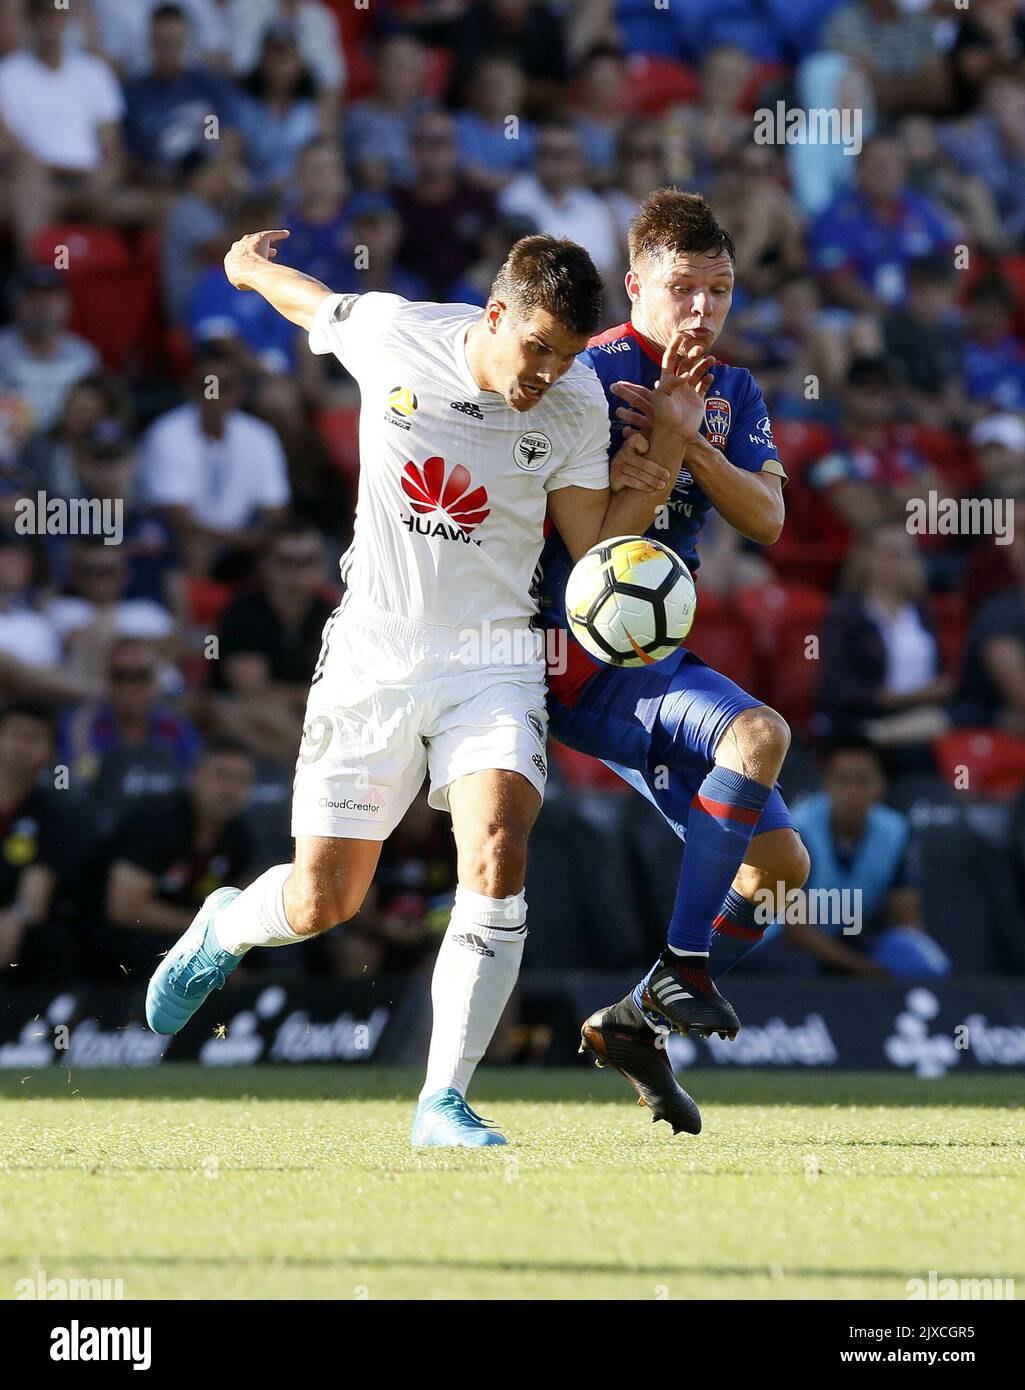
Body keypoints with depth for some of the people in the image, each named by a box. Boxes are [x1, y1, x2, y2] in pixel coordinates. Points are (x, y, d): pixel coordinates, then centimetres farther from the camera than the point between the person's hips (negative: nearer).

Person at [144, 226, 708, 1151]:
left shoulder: (578, 404, -6)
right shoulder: (390, 335, -9)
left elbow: (595, 545, -2)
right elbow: (315, 304, 13)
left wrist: (668, 446, -13)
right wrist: (252, 266, 32)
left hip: (492, 665, 0)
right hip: (372, 658, 0)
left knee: (498, 861, -23)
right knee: (321, 903, 3)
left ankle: (444, 1103, -14)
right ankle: (226, 928, 41)